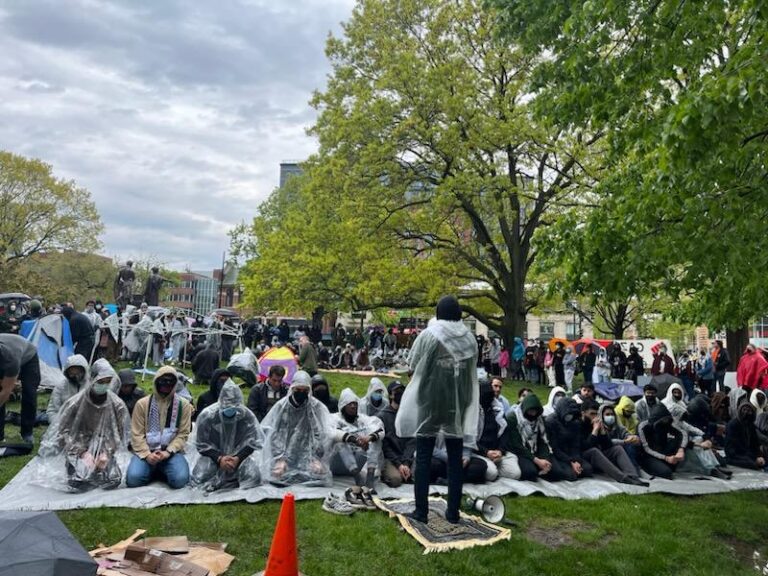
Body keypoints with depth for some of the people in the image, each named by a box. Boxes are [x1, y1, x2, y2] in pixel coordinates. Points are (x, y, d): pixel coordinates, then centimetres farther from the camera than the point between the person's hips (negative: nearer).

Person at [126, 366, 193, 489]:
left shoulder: (183, 405, 2)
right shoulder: (142, 403, 2)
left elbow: (183, 434, 0)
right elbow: (137, 434, -1)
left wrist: (168, 452, -16)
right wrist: (146, 454, -15)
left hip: (171, 451, 0)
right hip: (147, 450, 1)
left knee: (180, 479, -27)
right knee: (133, 478, -27)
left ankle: (160, 470, 8)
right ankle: (153, 470, 9)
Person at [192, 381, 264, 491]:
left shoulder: (247, 415, -14)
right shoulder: (207, 415, -16)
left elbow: (251, 443, -6)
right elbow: (202, 445, -7)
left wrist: (238, 458, -23)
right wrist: (219, 459, -22)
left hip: (240, 454, 0)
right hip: (215, 455, 0)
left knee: (252, 476, -27)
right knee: (199, 478, -25)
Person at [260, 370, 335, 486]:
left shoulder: (317, 407, -6)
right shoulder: (281, 406, -4)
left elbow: (325, 433, -9)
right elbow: (272, 434, -6)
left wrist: (316, 458, -18)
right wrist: (280, 458, -16)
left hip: (308, 454, 0)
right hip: (285, 453, 0)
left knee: (319, 473, -17)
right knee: (277, 474, -19)